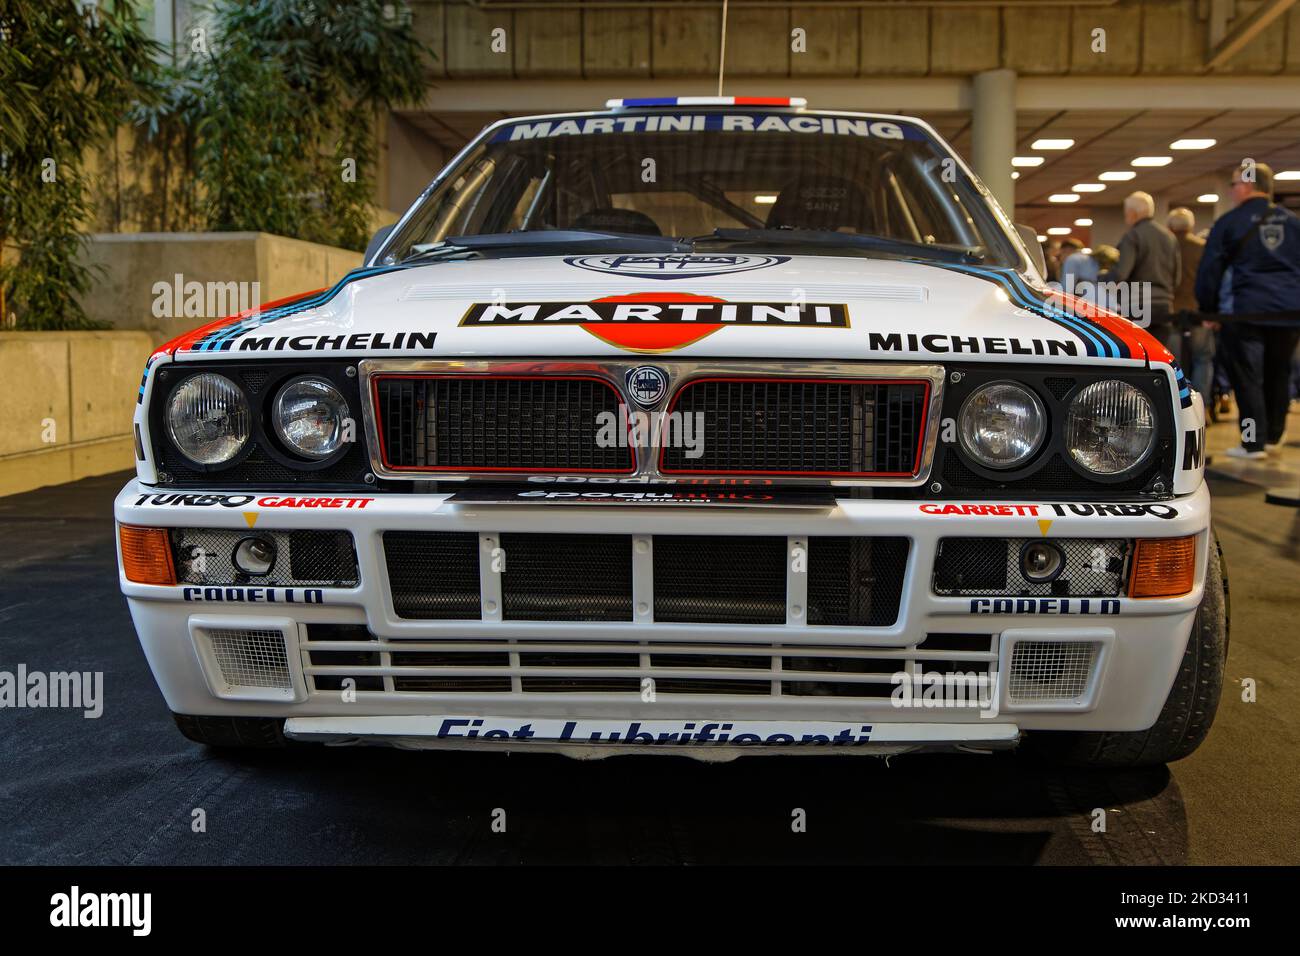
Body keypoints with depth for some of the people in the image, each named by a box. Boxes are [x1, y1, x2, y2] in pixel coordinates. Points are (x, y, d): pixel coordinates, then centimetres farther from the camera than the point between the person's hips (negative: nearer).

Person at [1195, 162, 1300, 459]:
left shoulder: (1230, 222, -1)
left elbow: (1209, 270, -2)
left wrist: (1208, 310, 6)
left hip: (1245, 310, -4)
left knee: (1247, 375, 0)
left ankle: (1253, 443, -1)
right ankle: (1273, 435, 23)